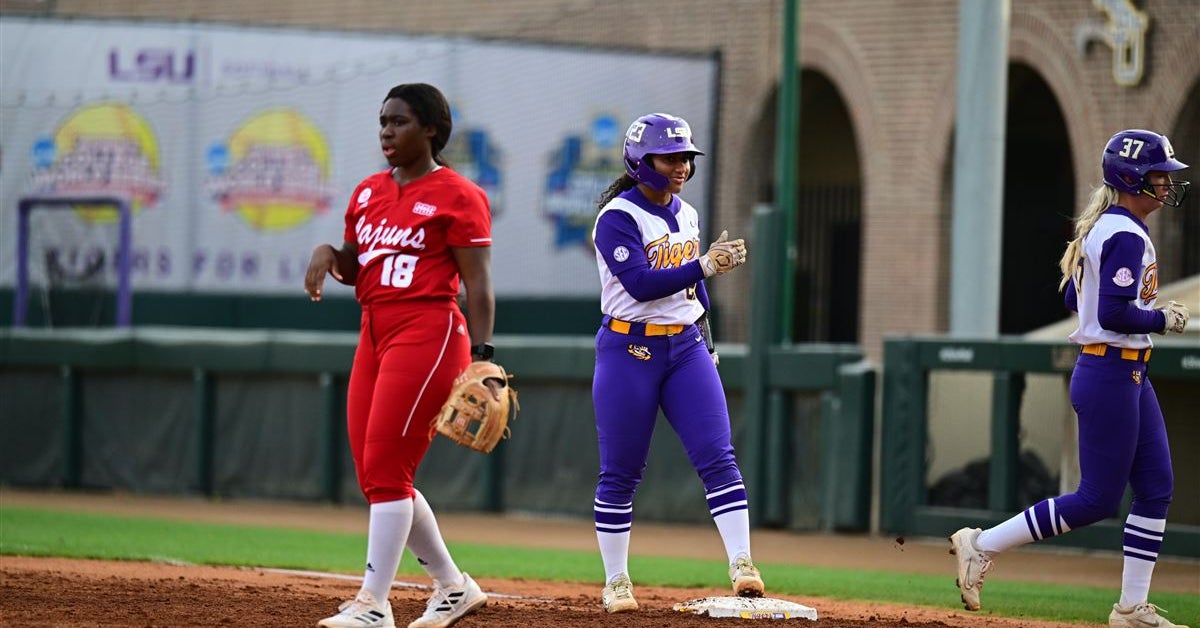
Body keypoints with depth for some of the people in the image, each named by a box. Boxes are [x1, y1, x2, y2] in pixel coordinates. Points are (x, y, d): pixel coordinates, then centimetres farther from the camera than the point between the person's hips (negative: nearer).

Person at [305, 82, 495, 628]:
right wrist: (328, 253, 3)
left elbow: (478, 284, -8)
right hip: (374, 334, 8)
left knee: (385, 470, -13)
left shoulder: (457, 195, -5)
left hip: (428, 332, -8)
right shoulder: (368, 192, 17)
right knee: (375, 476, 8)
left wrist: (480, 354, -17)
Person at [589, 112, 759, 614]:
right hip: (629, 349, -5)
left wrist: (706, 344, 19)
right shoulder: (618, 218, -11)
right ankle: (616, 581, 11)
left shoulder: (686, 215, 12)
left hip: (686, 346, 5)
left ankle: (742, 565, -16)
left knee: (717, 456, -10)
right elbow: (640, 284, -23)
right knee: (620, 473, 0)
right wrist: (704, 266, -30)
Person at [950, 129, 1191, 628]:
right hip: (1111, 376, -10)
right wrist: (1163, 319, -10)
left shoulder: (1101, 228, 13)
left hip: (1130, 376, 10)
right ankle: (981, 545, 3)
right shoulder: (1126, 236, -18)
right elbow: (1114, 314, -26)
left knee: (1156, 489, 8)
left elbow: (1075, 298, 20)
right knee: (1097, 499, -5)